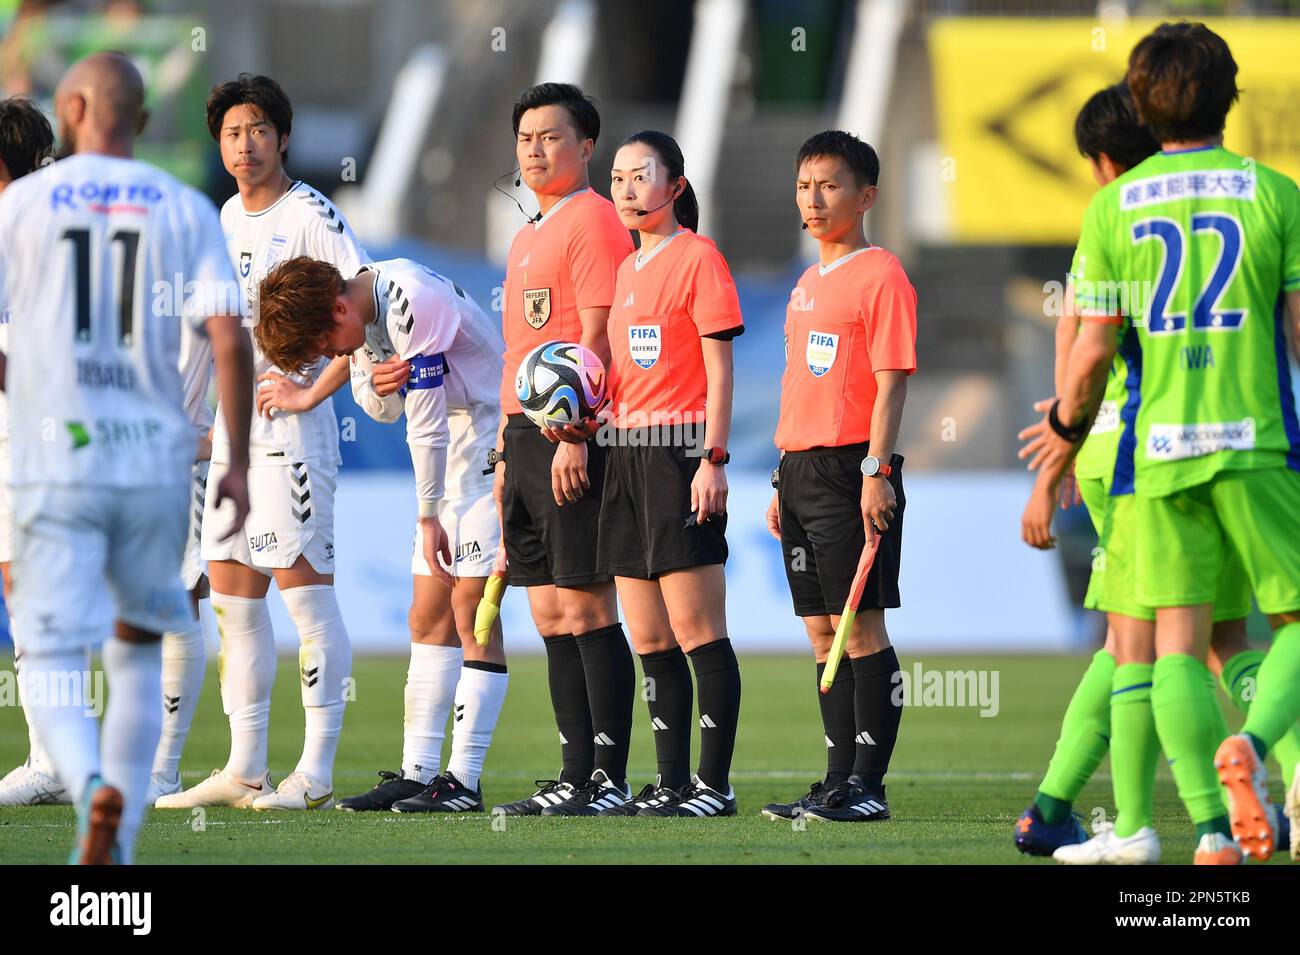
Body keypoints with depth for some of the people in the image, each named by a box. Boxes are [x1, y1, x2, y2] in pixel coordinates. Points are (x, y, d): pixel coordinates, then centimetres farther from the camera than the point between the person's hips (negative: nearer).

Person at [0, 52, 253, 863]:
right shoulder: (186, 210, 4)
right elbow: (230, 339, -5)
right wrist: (239, 461, 1)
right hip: (158, 460, 2)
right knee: (140, 653, 20)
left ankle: (94, 784, -31)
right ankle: (116, 846, 16)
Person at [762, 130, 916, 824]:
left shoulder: (879, 276, -7)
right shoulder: (806, 284, 18)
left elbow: (890, 383, -13)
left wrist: (875, 471, -21)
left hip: (850, 468, -9)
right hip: (799, 471, 9)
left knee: (859, 627, -8)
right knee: (822, 632, 9)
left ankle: (868, 785, -7)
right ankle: (838, 779, 13)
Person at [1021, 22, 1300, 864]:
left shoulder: (1114, 208, 5)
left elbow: (1091, 358, 3)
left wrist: (1053, 469, 12)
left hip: (1159, 453, 2)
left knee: (1178, 643, 5)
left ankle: (1213, 830, -5)